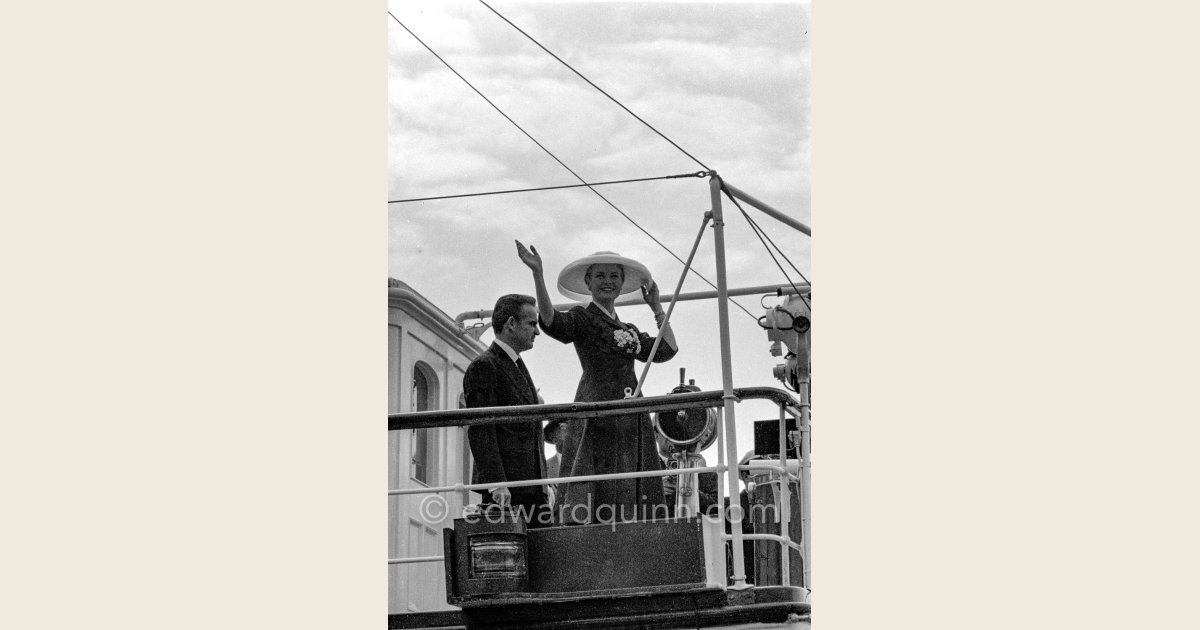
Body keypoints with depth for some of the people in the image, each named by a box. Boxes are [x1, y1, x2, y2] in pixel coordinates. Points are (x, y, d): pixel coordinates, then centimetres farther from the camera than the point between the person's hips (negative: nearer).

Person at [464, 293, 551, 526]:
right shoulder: (483, 367, -6)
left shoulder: (517, 367, 24)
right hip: (504, 487, -9)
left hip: (533, 486, 9)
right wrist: (496, 484, -23)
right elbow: (480, 430, -14)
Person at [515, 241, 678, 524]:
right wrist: (537, 274, -30)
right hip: (597, 413, -7)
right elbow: (551, 321, -18)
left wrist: (657, 306, 26)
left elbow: (667, 349, 19)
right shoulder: (582, 318, 2)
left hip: (631, 421, 7)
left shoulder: (628, 330, 23)